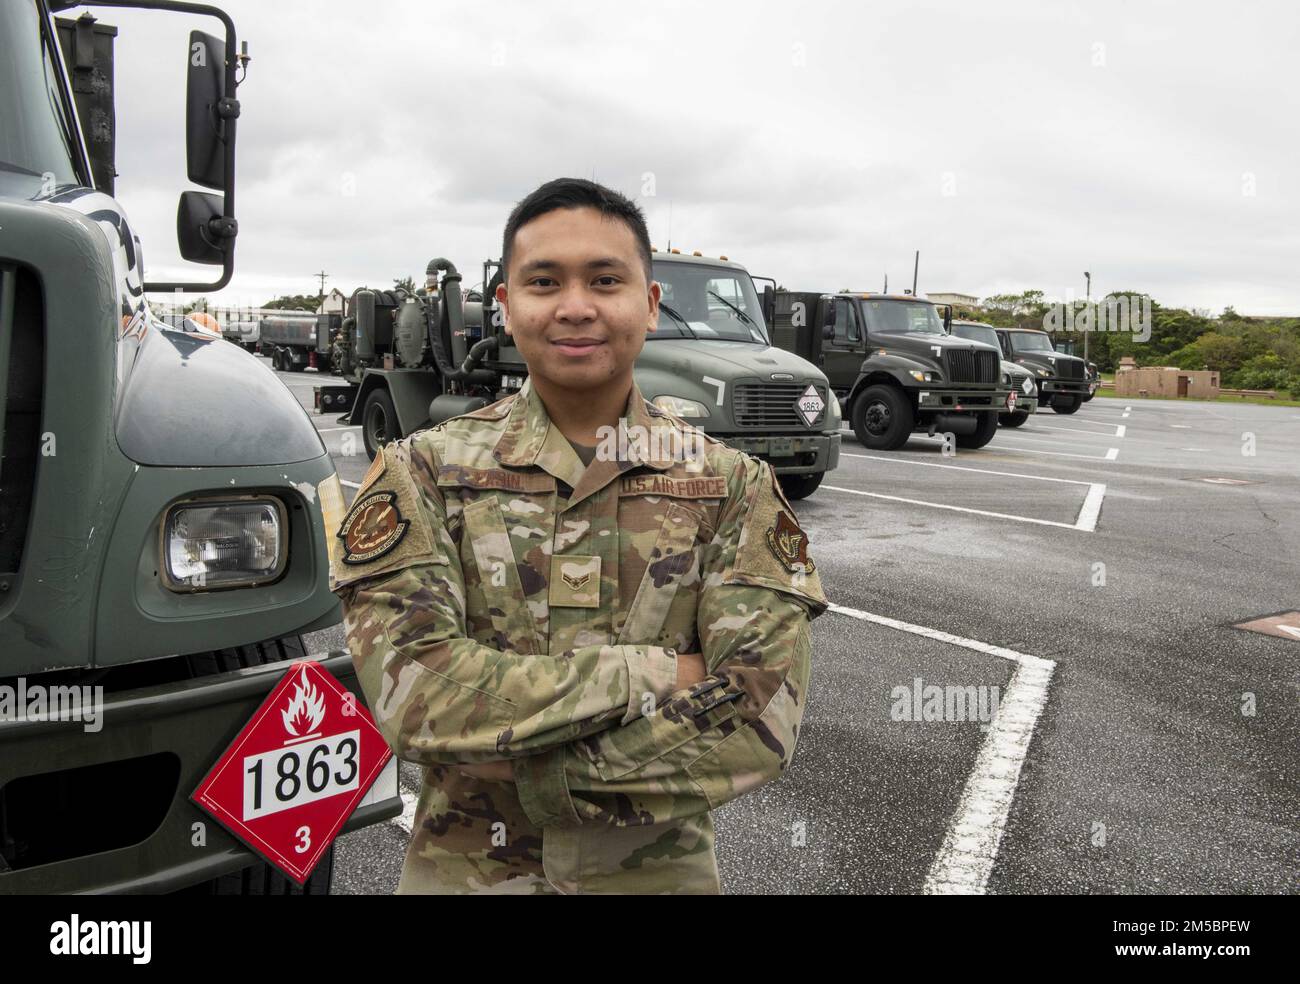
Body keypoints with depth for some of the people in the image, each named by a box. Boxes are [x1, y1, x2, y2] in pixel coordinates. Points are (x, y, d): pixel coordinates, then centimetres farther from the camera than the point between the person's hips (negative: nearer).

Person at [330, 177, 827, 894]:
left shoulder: (731, 486, -8)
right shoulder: (423, 474, -9)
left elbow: (760, 723, -18)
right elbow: (415, 696, -22)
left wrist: (519, 769, -22)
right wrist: (656, 671, -22)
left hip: (659, 869, 1)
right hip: (462, 868, 0)